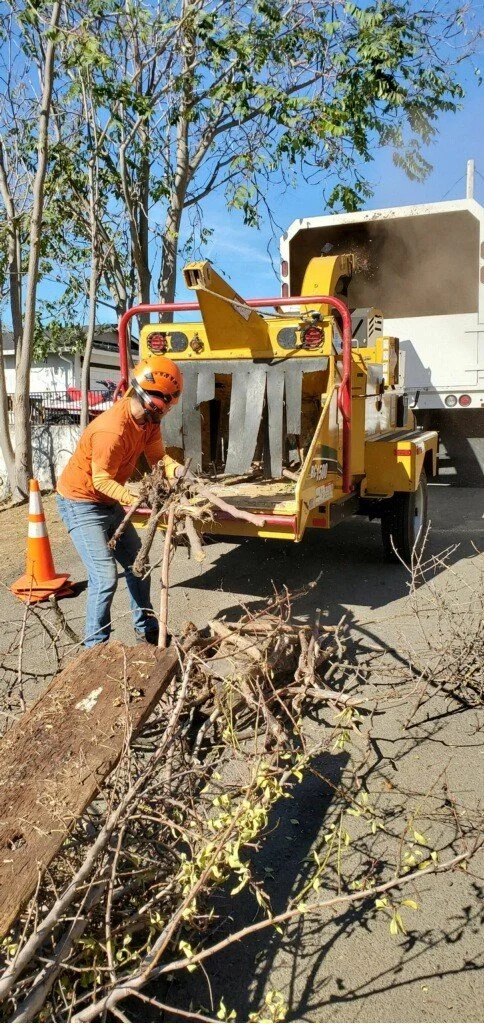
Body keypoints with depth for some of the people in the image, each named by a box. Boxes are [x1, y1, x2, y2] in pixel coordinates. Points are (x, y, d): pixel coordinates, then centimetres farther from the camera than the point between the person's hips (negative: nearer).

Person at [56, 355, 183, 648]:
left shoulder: (148, 418, -7)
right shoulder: (113, 430, -32)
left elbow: (158, 456, -5)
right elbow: (101, 480, -26)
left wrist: (176, 469, -26)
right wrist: (132, 498, -40)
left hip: (109, 502, 9)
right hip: (81, 503, -9)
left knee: (138, 564, 14)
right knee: (105, 577, -16)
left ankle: (147, 629, 28)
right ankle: (95, 648, -1)